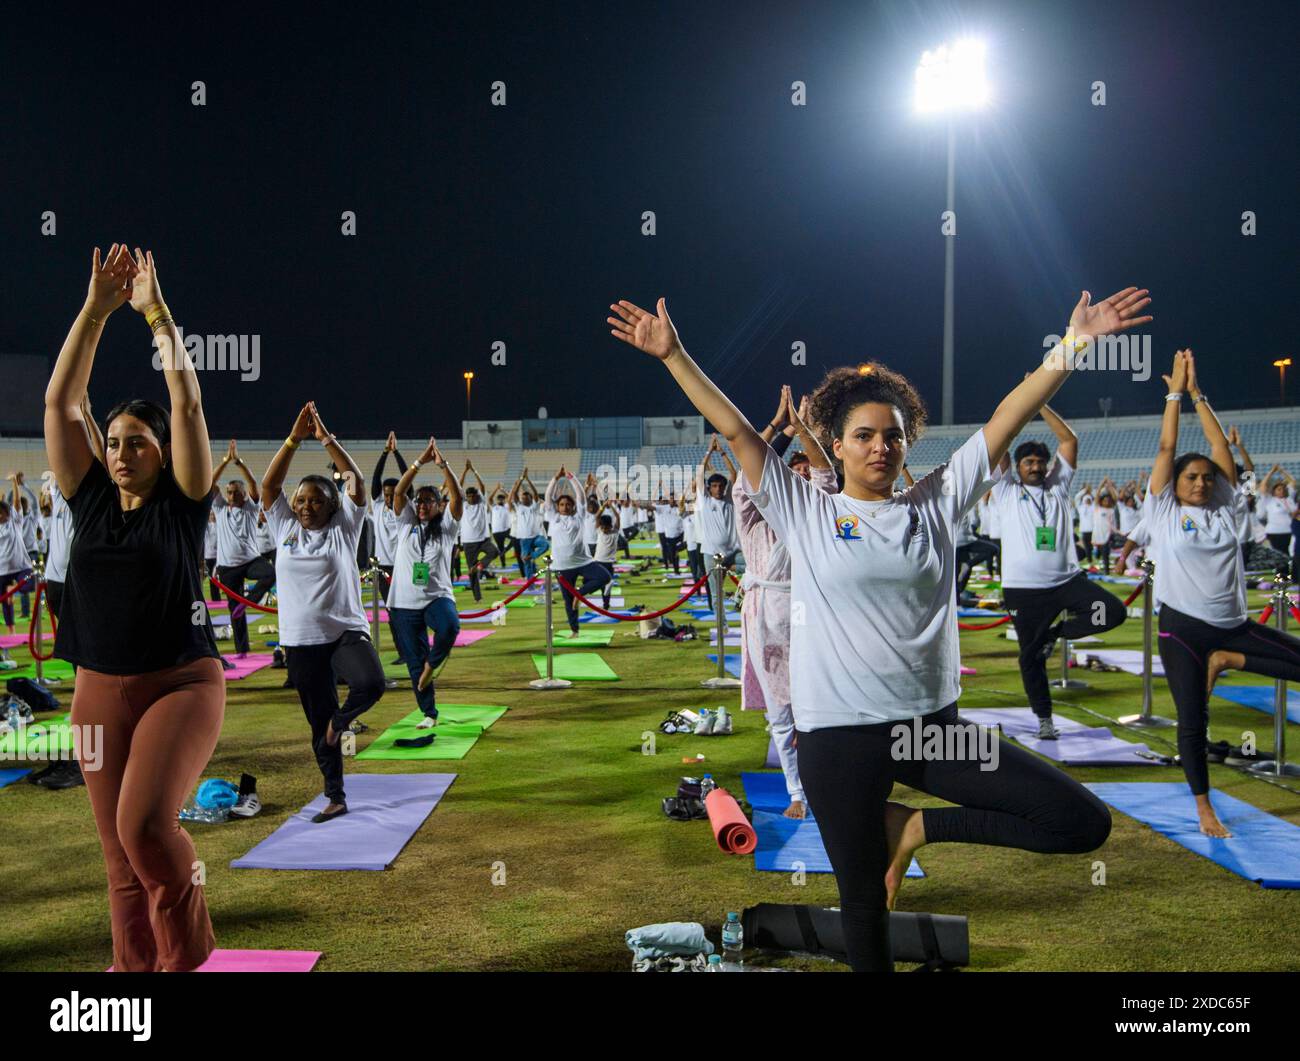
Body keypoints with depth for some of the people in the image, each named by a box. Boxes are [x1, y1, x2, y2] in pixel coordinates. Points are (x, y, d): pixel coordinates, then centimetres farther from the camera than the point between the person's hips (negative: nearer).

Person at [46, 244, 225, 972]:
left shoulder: (183, 502, -3)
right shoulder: (91, 501, 6)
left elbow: (189, 402, -11)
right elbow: (60, 402, 2)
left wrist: (156, 310, -8)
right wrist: (97, 308, -2)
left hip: (182, 684, -4)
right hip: (99, 691, 5)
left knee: (145, 823, -21)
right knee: (120, 857, 6)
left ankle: (189, 949, 5)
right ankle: (137, 968, 18)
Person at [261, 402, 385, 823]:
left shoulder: (343, 529, 1)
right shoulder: (284, 528, 7)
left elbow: (356, 480, -7)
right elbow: (269, 484, -3)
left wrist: (326, 439, -12)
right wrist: (294, 438, -10)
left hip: (346, 631, -2)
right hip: (301, 641, 2)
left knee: (370, 684, -30)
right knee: (318, 723, 8)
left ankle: (341, 720, 4)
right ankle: (335, 798, 23)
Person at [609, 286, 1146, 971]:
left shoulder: (935, 504, 5)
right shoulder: (804, 513, 0)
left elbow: (1007, 419, 4)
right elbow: (735, 429, -3)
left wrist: (1072, 344, 1)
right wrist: (672, 355, -6)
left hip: (933, 724, 3)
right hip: (841, 733, -3)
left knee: (1083, 823, -4)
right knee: (865, 896, 9)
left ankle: (916, 826, 11)